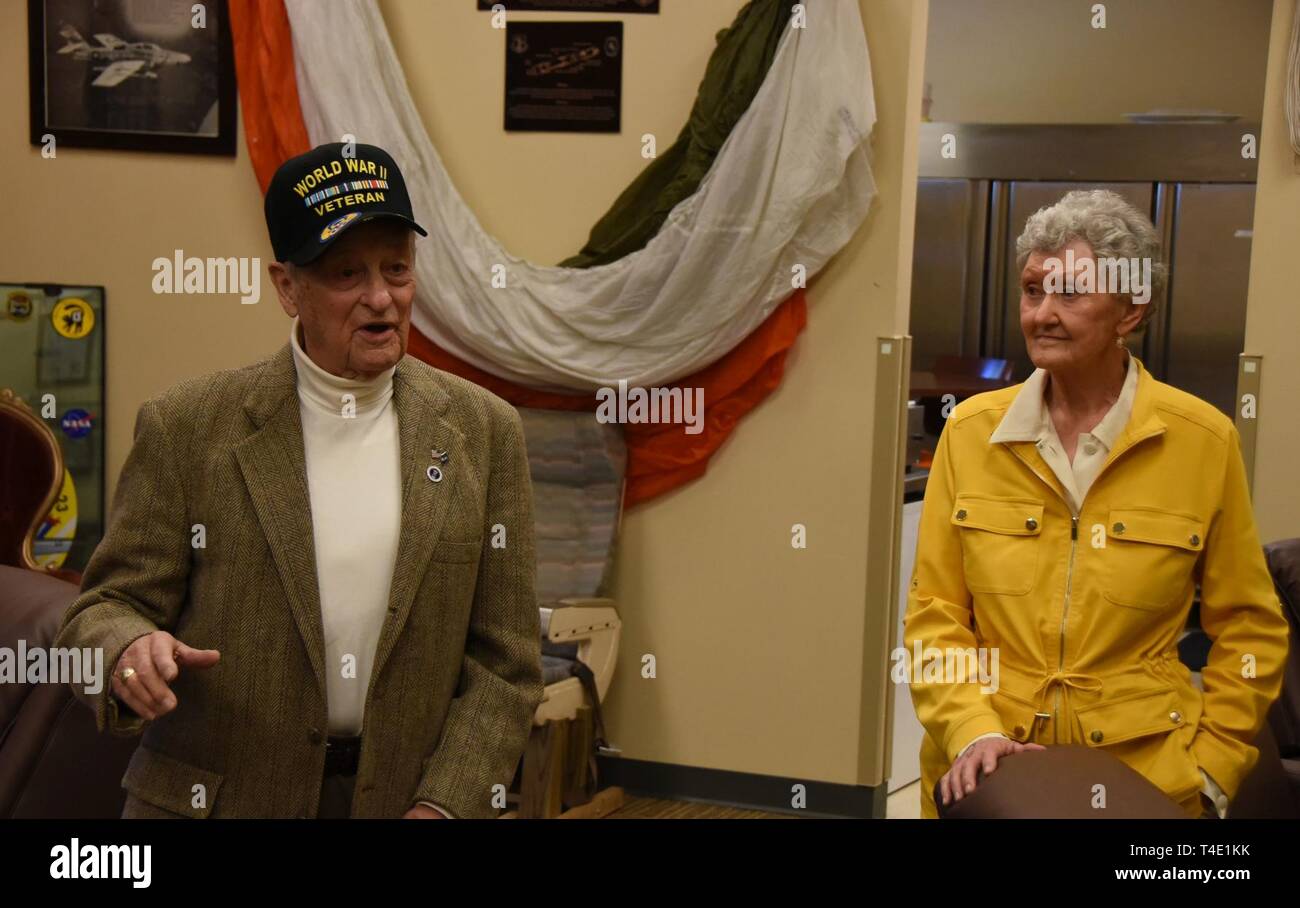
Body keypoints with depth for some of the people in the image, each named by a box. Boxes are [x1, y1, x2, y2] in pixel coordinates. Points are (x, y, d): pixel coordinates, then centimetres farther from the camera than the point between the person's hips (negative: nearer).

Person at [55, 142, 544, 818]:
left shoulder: (483, 432, -3)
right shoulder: (187, 427, -7)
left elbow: (503, 661, -1)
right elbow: (107, 605, -3)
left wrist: (442, 804, -12)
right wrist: (131, 651, -25)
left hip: (405, 800, 1)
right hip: (218, 797, -1)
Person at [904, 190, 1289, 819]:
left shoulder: (1205, 441, -7)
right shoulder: (969, 431, -3)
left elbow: (1248, 627, 1)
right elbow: (934, 612, 0)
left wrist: (1211, 769, -3)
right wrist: (974, 731, -12)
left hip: (1145, 777, -1)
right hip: (986, 774, 1)